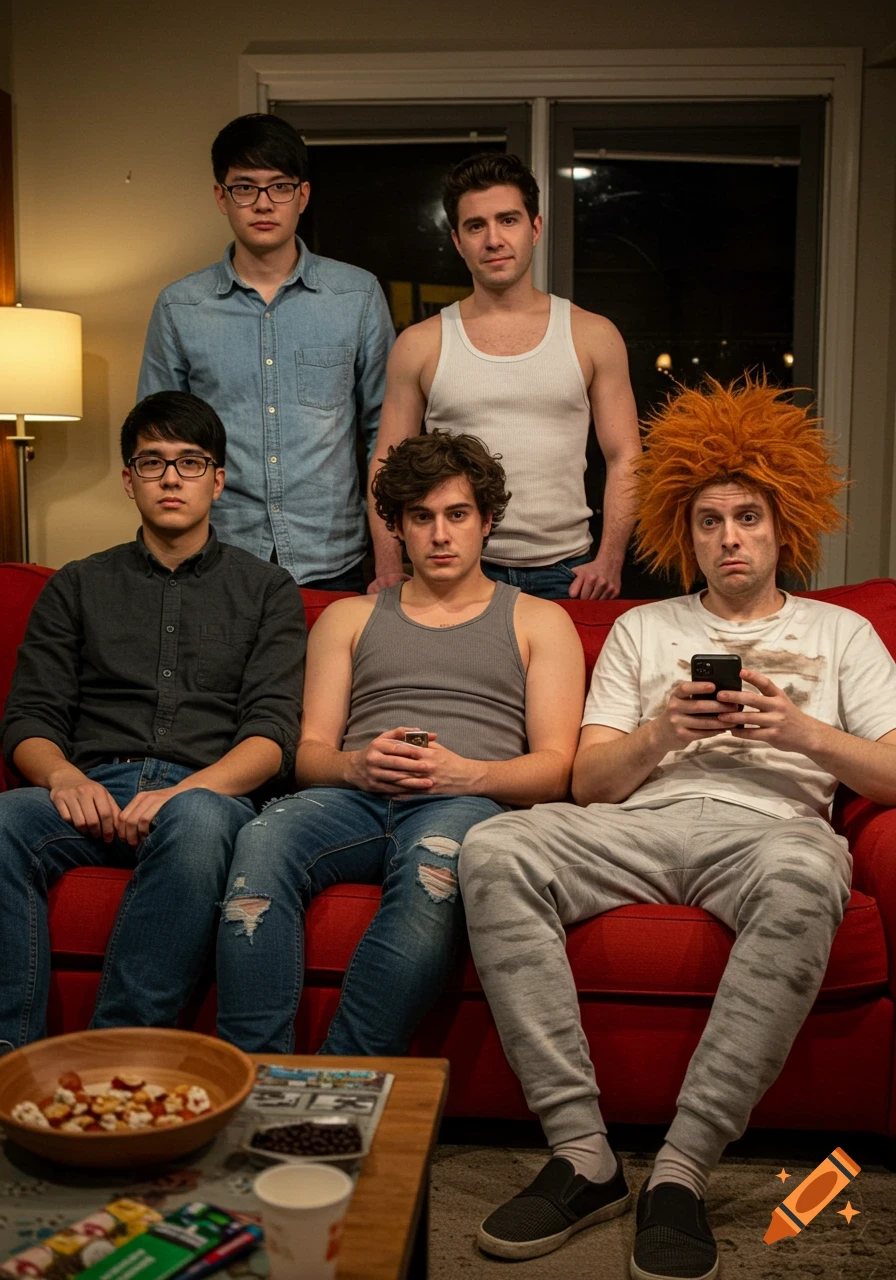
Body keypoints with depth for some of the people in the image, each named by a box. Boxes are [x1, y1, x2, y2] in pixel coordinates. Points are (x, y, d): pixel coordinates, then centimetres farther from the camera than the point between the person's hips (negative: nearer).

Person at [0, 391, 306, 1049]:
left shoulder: (266, 590, 17)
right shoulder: (77, 587, 23)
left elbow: (274, 727, 4)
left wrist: (187, 789, -16)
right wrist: (64, 777, -11)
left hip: (211, 791, -2)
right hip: (93, 791, 2)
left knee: (196, 819, -39)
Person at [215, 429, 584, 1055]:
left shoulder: (538, 622, 21)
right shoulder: (349, 618, 28)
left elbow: (555, 768, 9)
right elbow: (309, 754, 18)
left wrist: (466, 773, -11)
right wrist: (357, 765, -7)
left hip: (469, 802, -2)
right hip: (355, 795, 2)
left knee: (434, 861, -39)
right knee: (263, 839, -33)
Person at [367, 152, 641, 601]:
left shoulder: (593, 336, 6)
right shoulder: (420, 345, 6)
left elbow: (624, 458, 5)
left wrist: (608, 560, -9)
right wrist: (389, 572, -6)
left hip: (564, 574, 1)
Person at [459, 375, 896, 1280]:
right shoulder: (641, 630, 27)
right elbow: (588, 781, 15)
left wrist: (803, 731, -7)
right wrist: (660, 733, -4)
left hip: (769, 824, -1)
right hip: (643, 823, 2)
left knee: (804, 875, -40)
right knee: (493, 851, -28)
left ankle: (682, 1171, -34)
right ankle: (583, 1156, -28)